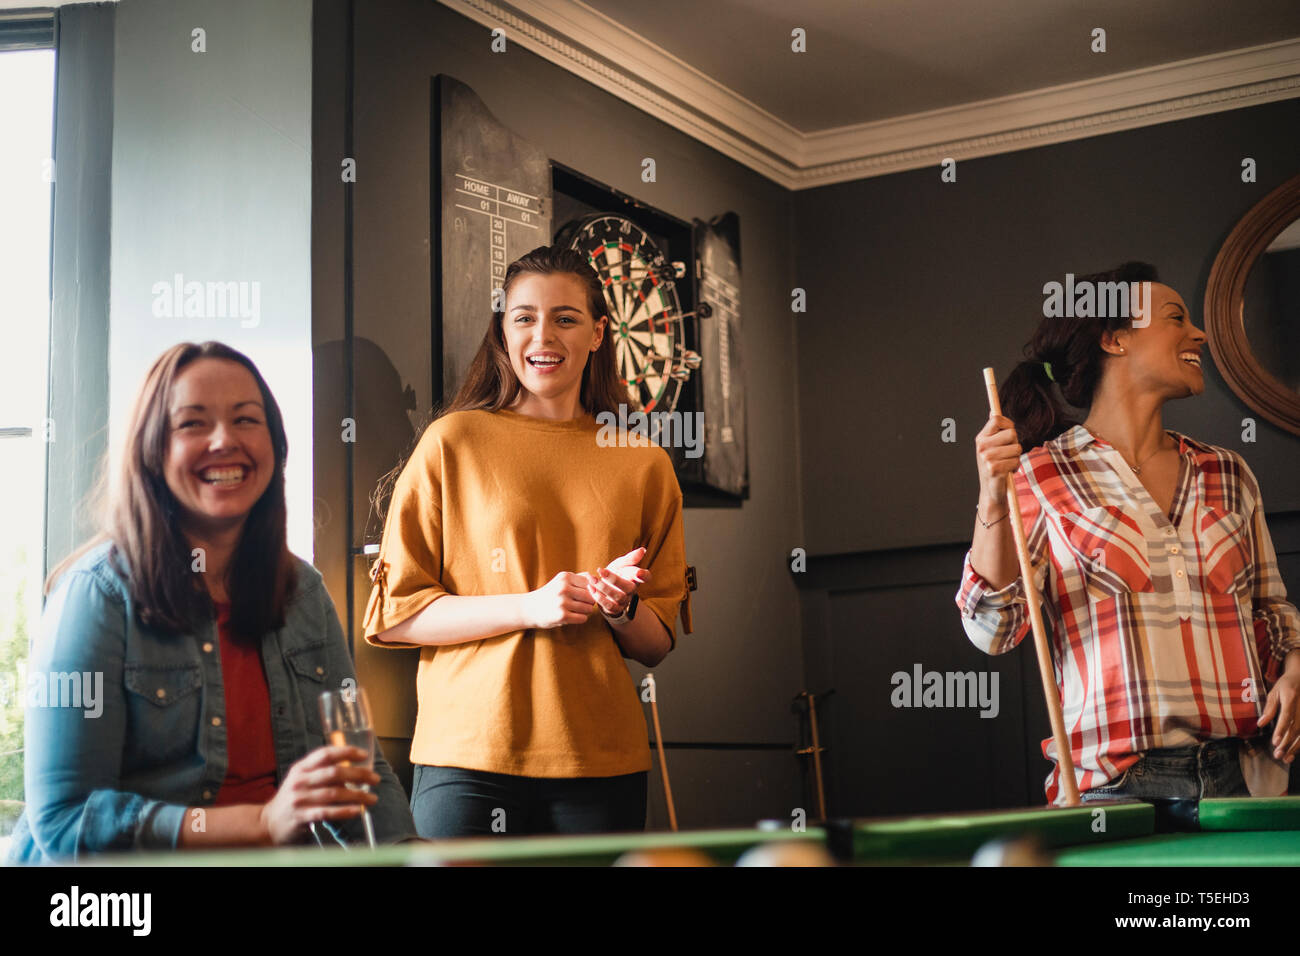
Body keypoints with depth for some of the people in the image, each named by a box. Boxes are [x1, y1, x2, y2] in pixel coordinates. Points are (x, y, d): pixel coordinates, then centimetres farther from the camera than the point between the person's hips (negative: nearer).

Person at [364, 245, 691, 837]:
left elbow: (656, 646, 13)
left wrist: (619, 605, -8)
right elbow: (392, 614, -2)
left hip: (602, 760, 2)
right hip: (469, 755, -2)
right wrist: (529, 607, -13)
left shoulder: (642, 463, 10)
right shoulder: (453, 442, 2)